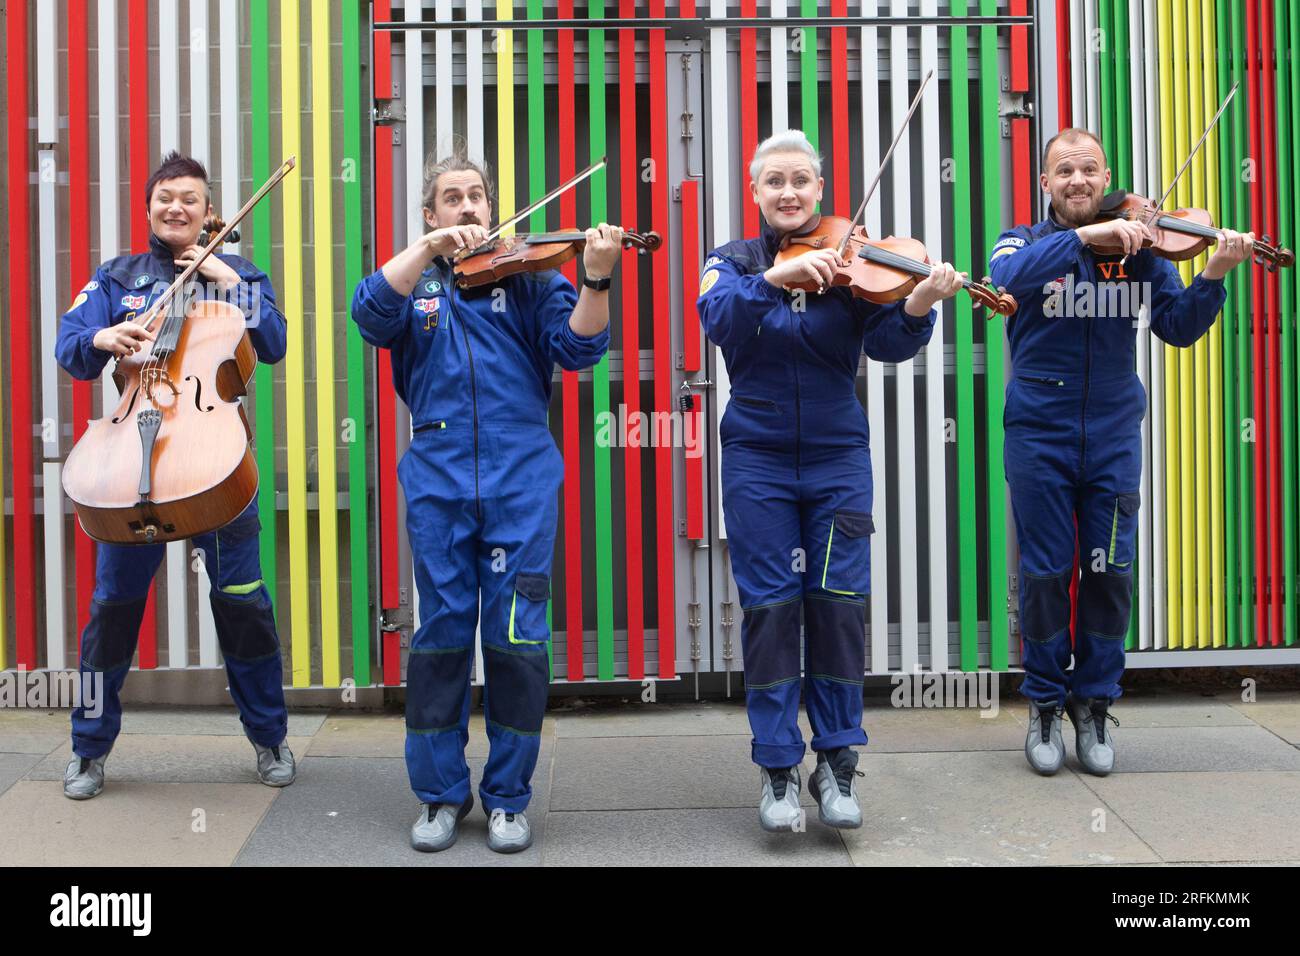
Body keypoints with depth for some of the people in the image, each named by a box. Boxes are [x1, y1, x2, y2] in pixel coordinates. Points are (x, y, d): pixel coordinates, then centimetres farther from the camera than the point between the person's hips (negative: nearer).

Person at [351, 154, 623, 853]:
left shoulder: (527, 277, 11)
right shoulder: (415, 284, 15)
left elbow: (577, 347, -3)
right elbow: (371, 313, -7)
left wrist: (596, 279, -19)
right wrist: (430, 248, -16)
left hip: (521, 480, -1)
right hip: (437, 479, 1)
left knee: (517, 637, -1)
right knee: (440, 634, 4)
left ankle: (508, 797, 13)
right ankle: (441, 794, 18)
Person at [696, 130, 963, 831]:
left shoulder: (848, 264, 2)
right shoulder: (734, 261, 2)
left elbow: (887, 344, -12)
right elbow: (719, 318, -19)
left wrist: (917, 305, -31)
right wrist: (775, 276, -35)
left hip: (837, 457, 1)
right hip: (757, 461, 0)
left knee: (839, 605, 1)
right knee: (770, 607, 1)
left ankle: (837, 763, 15)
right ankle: (776, 767, 12)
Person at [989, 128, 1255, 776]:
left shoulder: (1137, 248, 5)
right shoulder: (1023, 243, 2)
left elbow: (1179, 328, -2)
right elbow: (1009, 277, -22)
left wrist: (1213, 276, -19)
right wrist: (1084, 236, -30)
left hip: (1113, 437, 1)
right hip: (1039, 435, -1)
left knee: (1110, 573, 4)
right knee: (1045, 573, 4)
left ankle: (1094, 703, 21)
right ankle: (1045, 704, 20)